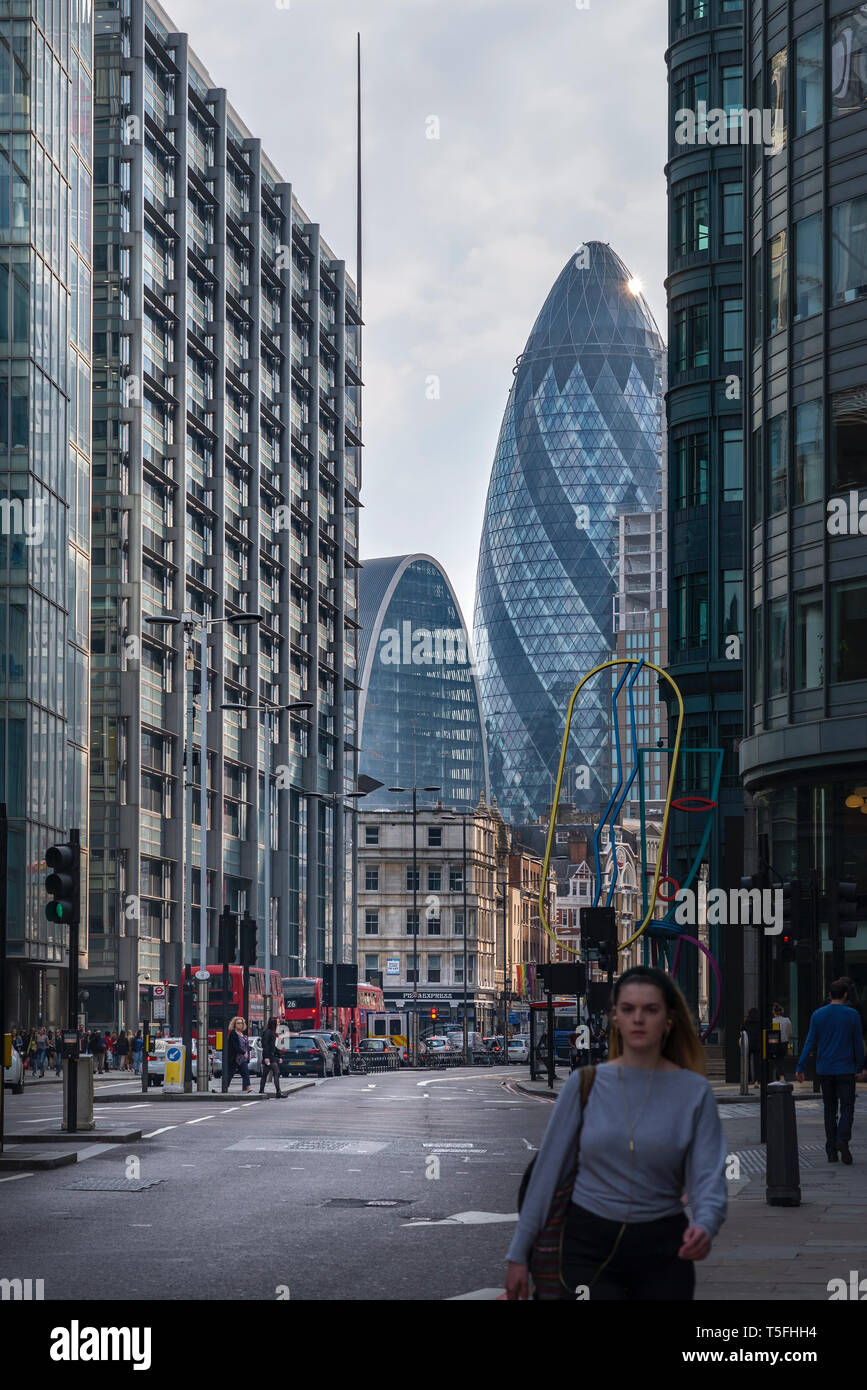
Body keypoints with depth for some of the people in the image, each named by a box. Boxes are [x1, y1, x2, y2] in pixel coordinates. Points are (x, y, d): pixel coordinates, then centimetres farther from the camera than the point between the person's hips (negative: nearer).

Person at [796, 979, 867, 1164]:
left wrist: (800, 1068, -1)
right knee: (847, 1107, 1)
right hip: (845, 1070, -2)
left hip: (824, 1071, 2)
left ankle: (831, 1152, 8)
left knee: (830, 1109, 10)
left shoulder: (818, 1015, 1)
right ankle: (843, 1139, -24)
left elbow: (810, 1043, -2)